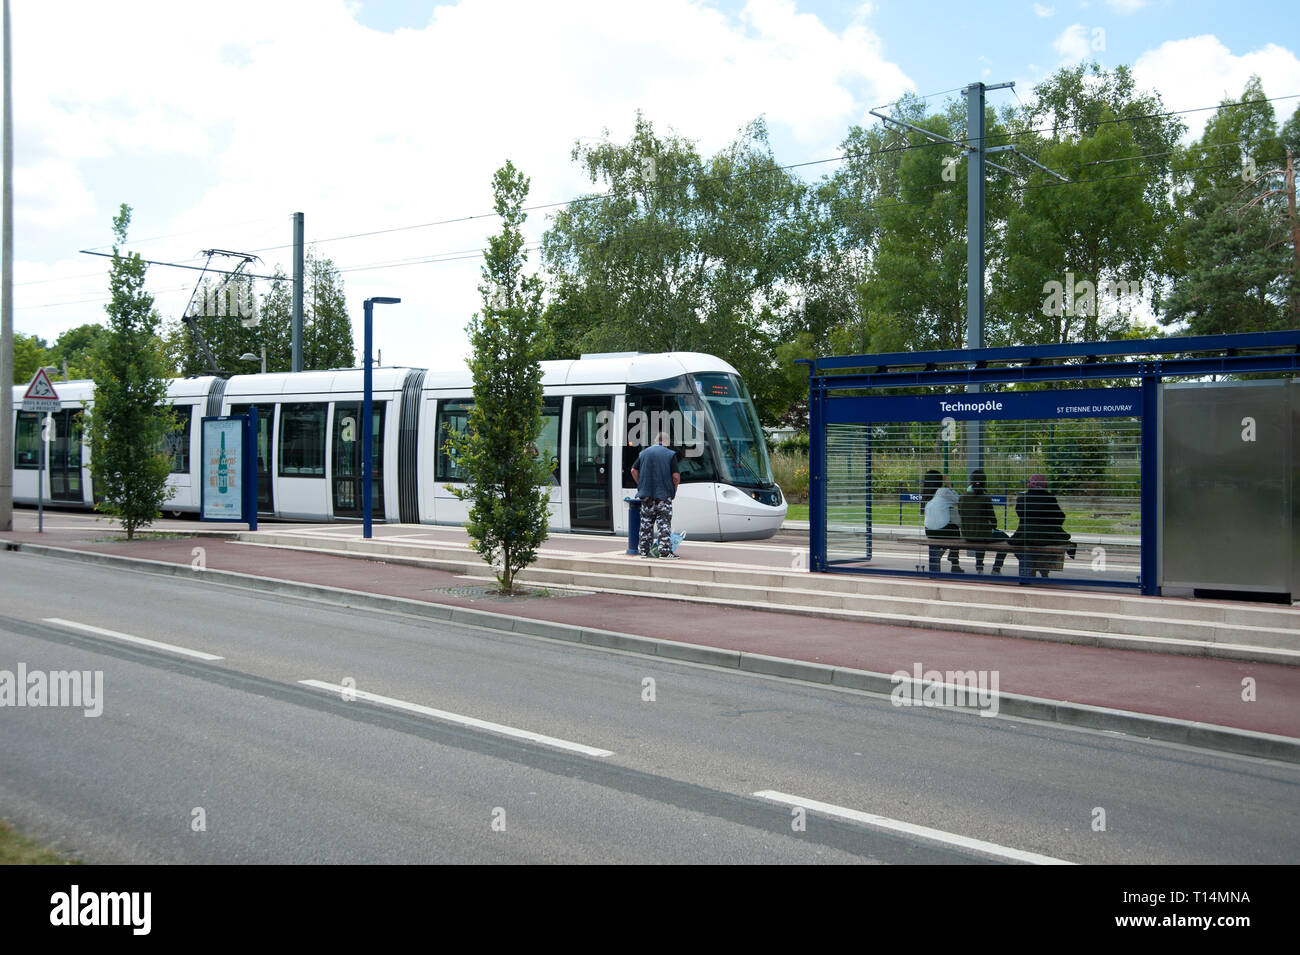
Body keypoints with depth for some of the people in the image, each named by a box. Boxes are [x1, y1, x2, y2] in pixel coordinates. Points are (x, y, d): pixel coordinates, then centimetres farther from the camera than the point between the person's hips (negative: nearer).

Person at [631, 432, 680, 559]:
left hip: (646, 495, 4)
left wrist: (641, 486, 14)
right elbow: (676, 476, -9)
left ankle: (643, 550, 14)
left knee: (646, 523, 10)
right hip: (664, 494, -4)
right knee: (664, 523, -2)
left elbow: (634, 470, 8)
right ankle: (665, 551, -6)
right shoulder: (670, 454, -4)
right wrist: (674, 490, 6)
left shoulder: (643, 453, 9)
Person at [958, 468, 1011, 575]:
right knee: (1006, 539, 23)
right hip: (983, 534, -5)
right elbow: (992, 517, -9)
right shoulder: (985, 498, -16)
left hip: (966, 535, 5)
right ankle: (996, 568, 22)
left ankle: (979, 567, 35)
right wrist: (994, 527, 13)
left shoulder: (962, 497, -3)